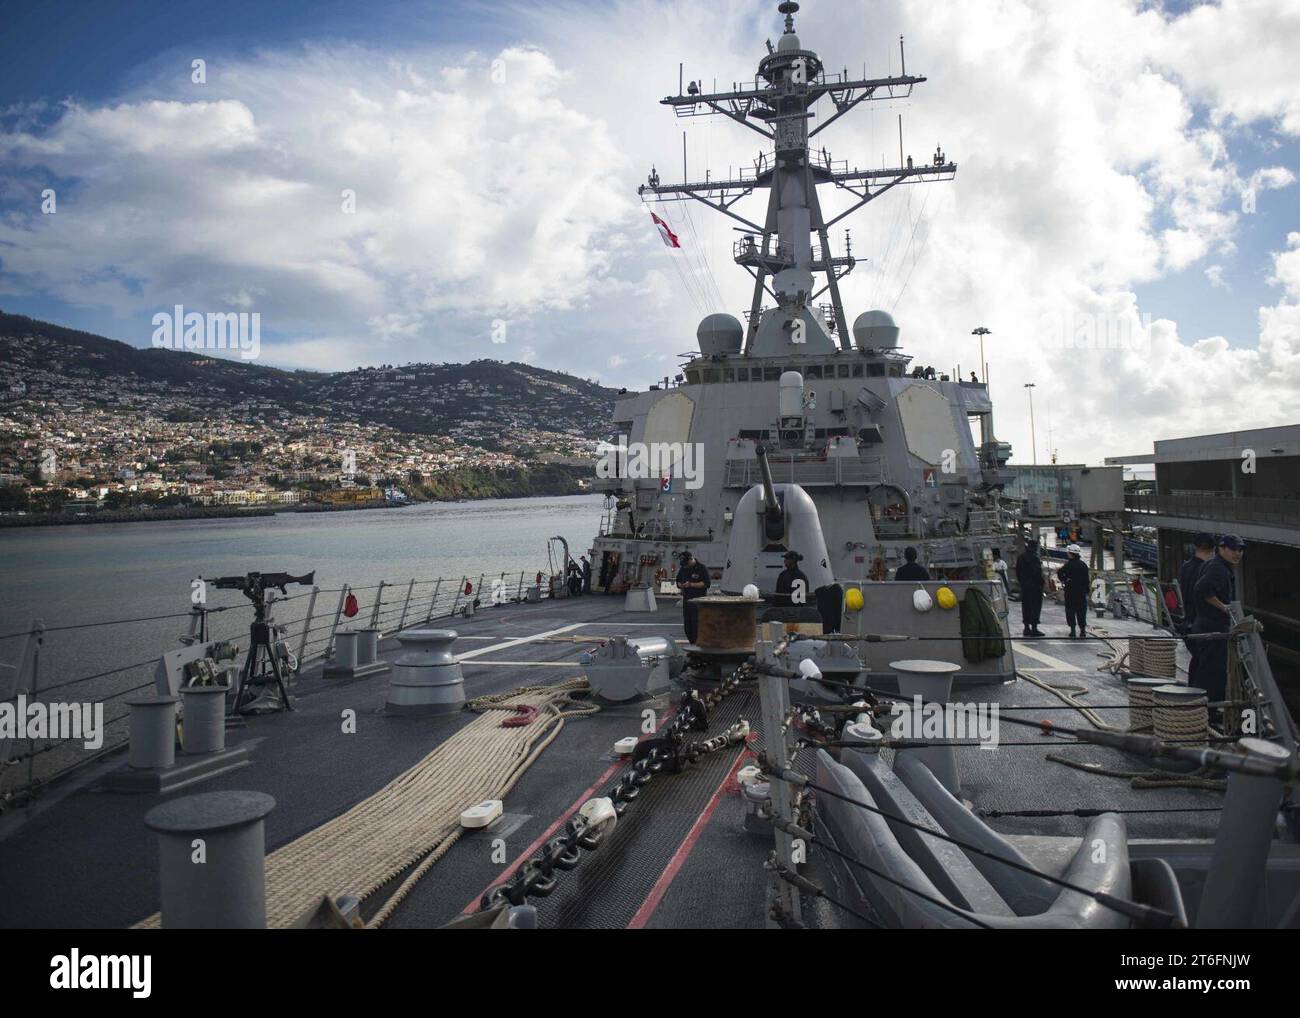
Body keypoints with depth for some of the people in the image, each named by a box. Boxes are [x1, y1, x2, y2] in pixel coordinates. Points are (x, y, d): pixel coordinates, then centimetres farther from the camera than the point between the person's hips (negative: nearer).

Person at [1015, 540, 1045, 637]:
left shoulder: (1020, 557, 9)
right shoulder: (1034, 558, -15)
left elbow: (1017, 571, 13)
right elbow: (1037, 572, -18)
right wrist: (1041, 583, -10)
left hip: (1024, 586, 7)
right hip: (1034, 585, -7)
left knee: (1025, 606, 12)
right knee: (1035, 606, -2)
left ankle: (1026, 627, 16)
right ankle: (1034, 627, -3)